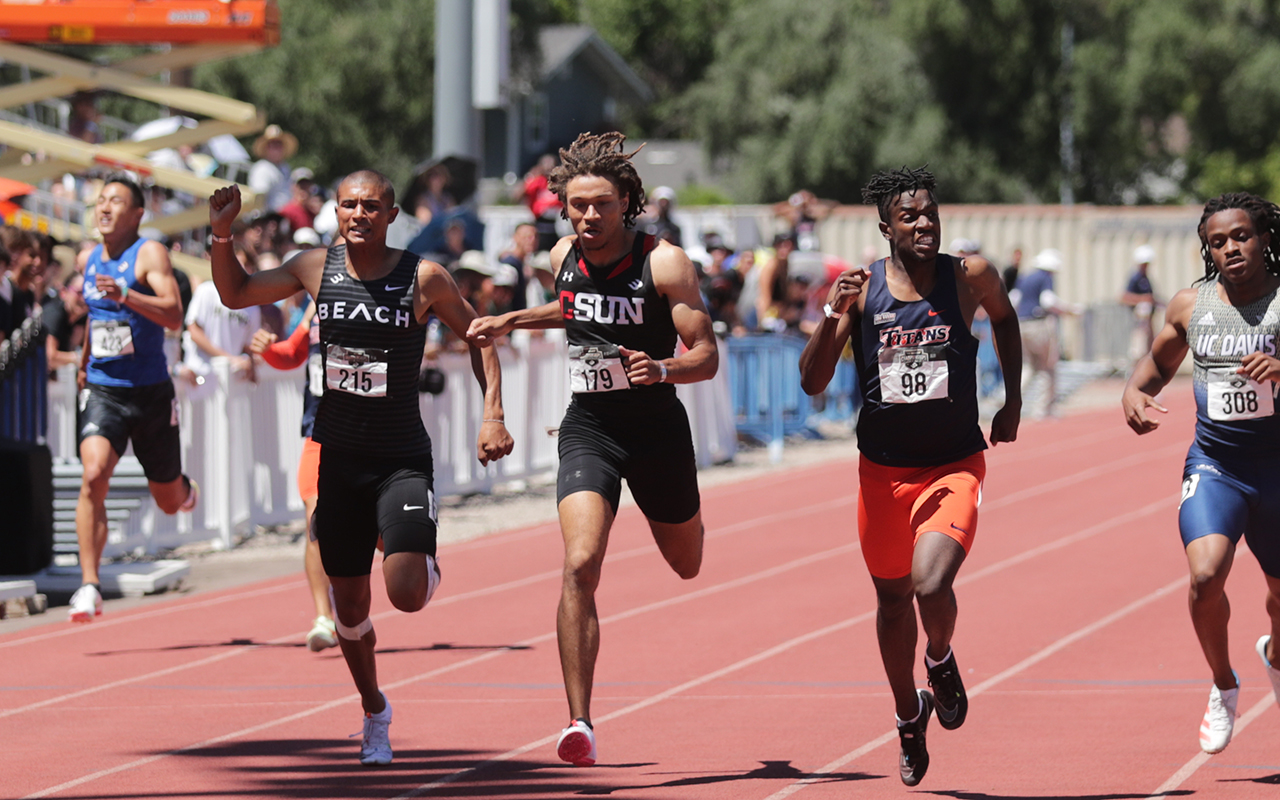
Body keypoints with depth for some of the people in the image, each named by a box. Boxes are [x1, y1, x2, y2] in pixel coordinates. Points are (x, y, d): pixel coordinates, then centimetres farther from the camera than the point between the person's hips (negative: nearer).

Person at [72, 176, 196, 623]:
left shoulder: (149, 254, -10)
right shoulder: (90, 260, 8)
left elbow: (174, 317, -24)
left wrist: (125, 296, -37)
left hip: (150, 392, -3)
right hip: (102, 391, 3)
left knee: (170, 501, 11)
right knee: (94, 476, -23)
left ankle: (187, 489, 51)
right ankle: (89, 586, -24)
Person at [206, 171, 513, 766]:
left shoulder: (424, 279, -10)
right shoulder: (316, 270, 0)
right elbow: (235, 294, 11)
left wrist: (492, 415, -9)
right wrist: (221, 235, -5)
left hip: (402, 459, -3)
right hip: (339, 456, 3)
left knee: (407, 594, -20)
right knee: (349, 604, 10)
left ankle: (428, 565, 17)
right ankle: (374, 714, 33)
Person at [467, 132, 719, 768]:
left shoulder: (664, 263, -15)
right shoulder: (565, 256, -1)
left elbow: (707, 355, -15)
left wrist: (662, 368, -35)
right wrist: (511, 321, 14)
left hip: (657, 428, -1)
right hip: (588, 429, 2)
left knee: (687, 565, 21)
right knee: (580, 565, -20)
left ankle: (687, 517, 63)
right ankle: (580, 723, -18)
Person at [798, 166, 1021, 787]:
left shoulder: (970, 277, -7)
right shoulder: (861, 288, -7)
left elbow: (1004, 316, 17)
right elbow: (812, 382, -10)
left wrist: (1012, 400, 15)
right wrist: (832, 315, -24)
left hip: (954, 467, -2)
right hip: (883, 469, 2)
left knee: (931, 584, -24)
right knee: (892, 598, 15)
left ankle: (941, 661, 10)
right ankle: (909, 719, 39)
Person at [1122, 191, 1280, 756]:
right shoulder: (1190, 306, 1)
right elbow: (1159, 361, 19)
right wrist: (1136, 390, -2)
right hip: (1214, 464, 1)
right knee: (1206, 573, -24)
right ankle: (1223, 688, 2)